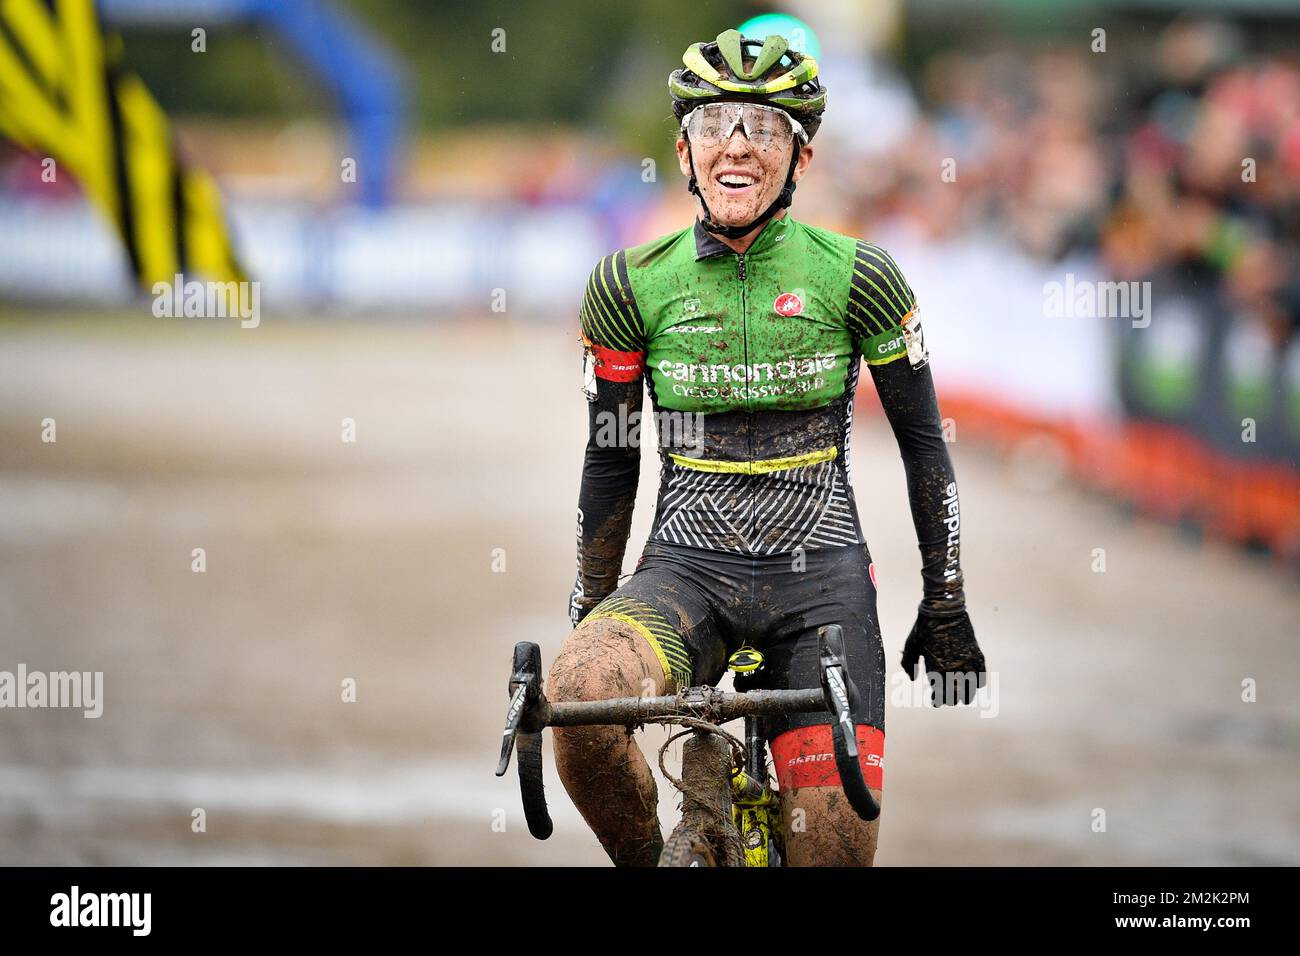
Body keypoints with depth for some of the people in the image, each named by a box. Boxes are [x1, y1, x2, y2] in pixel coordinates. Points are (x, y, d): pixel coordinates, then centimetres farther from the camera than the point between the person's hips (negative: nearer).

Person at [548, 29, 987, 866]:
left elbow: (923, 443, 4)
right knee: (579, 695, -32)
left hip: (820, 576, 0)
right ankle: (649, 865, -7)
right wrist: (591, 610, 7)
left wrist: (946, 605, 2)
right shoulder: (633, 287, 1)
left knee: (837, 851, -9)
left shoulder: (854, 278, -3)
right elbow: (612, 459, 8)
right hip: (687, 570, 0)